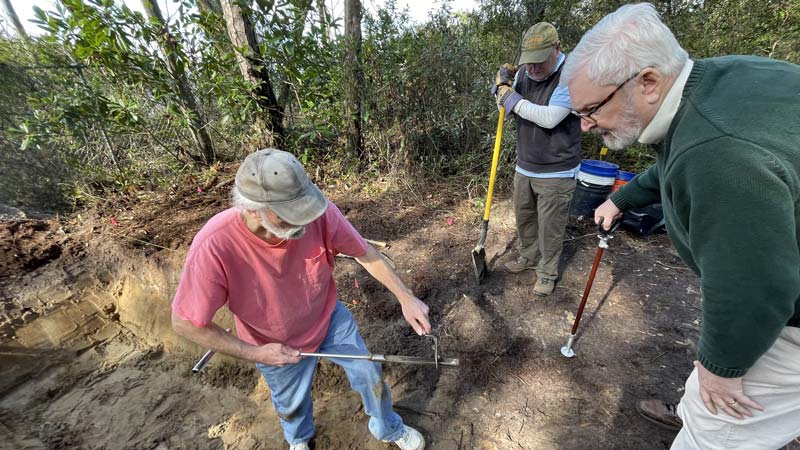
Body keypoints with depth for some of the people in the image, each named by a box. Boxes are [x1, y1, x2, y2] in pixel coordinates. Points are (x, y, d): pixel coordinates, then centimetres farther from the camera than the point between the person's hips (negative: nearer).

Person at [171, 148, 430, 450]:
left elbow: (364, 253, -16)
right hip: (277, 347, -1)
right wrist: (256, 354, -22)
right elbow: (185, 323, -22)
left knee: (369, 374, 17)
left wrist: (405, 297, -15)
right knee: (292, 403, 26)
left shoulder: (319, 213, -32)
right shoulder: (213, 247, -37)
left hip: (330, 319, 2)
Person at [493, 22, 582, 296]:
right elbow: (509, 112, 12)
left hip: (555, 172, -6)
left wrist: (512, 98, -19)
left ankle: (547, 273, 26)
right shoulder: (524, 72, 3)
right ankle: (529, 257, 42)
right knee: (524, 217, 20)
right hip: (524, 166, 6)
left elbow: (549, 118, -27)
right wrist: (503, 87, -7)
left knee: (550, 227, 5)